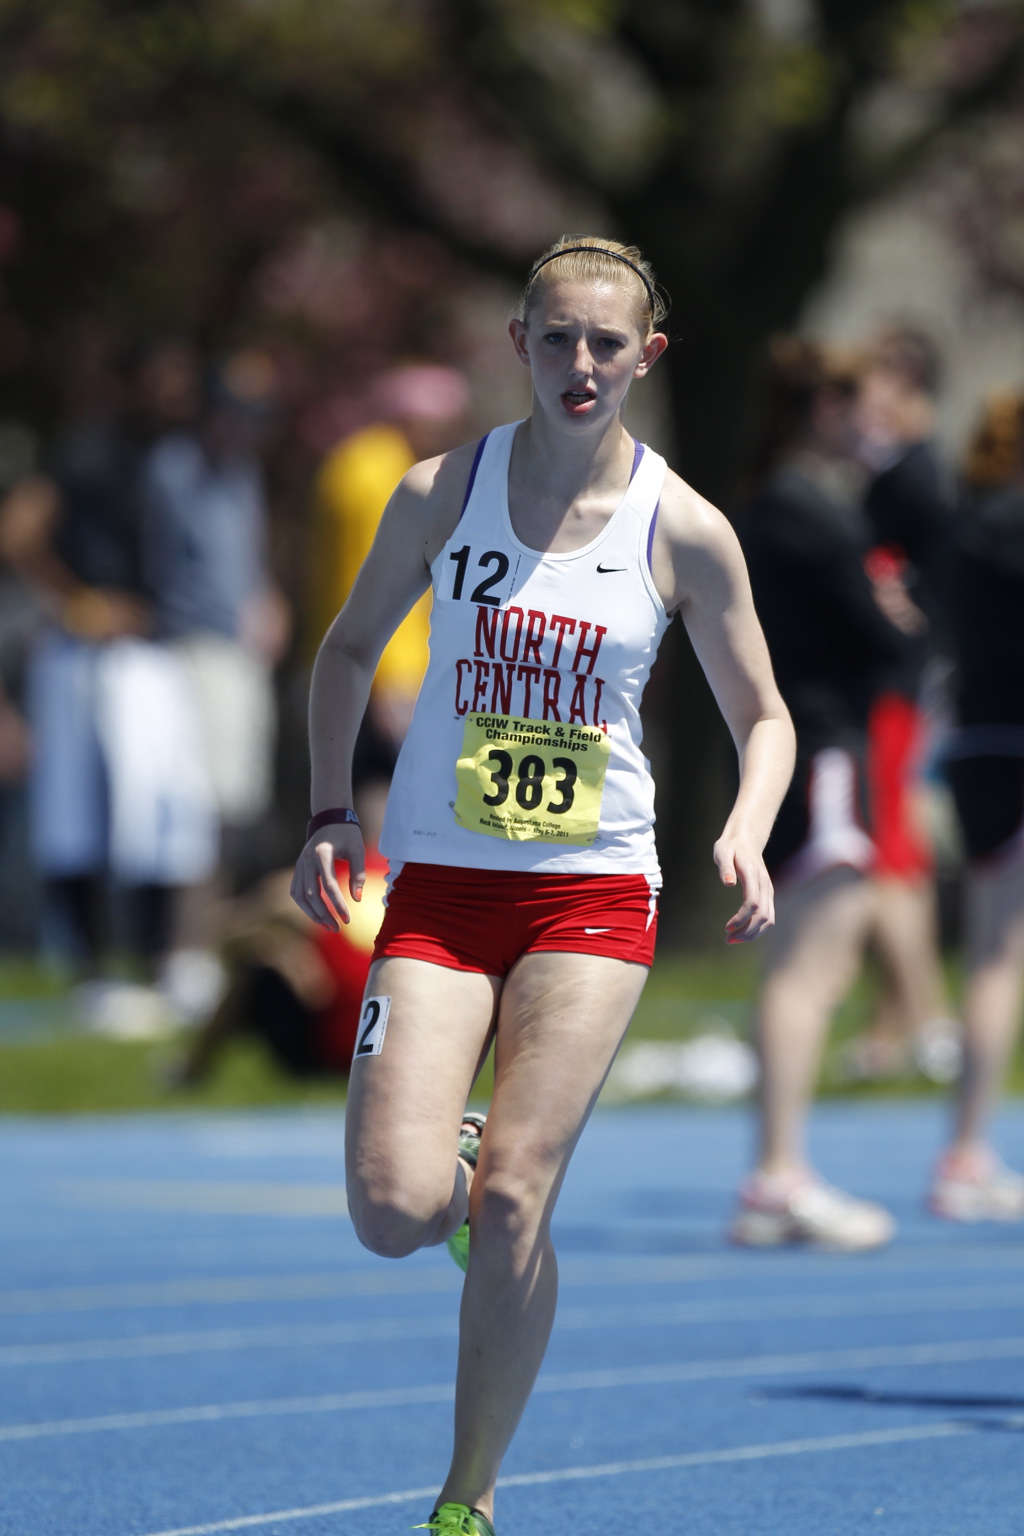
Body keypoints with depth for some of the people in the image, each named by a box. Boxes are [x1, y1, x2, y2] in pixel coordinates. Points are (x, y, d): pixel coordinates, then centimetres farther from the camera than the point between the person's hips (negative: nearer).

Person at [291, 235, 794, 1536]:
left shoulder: (684, 530, -2)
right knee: (396, 1213, -15)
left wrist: (746, 835, -12)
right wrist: (328, 815, 4)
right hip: (439, 887, 1)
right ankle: (453, 1160, 23)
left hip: (595, 891, -1)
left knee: (511, 1210, -11)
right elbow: (351, 647, 15)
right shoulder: (441, 494, 0)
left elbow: (763, 716, 8)